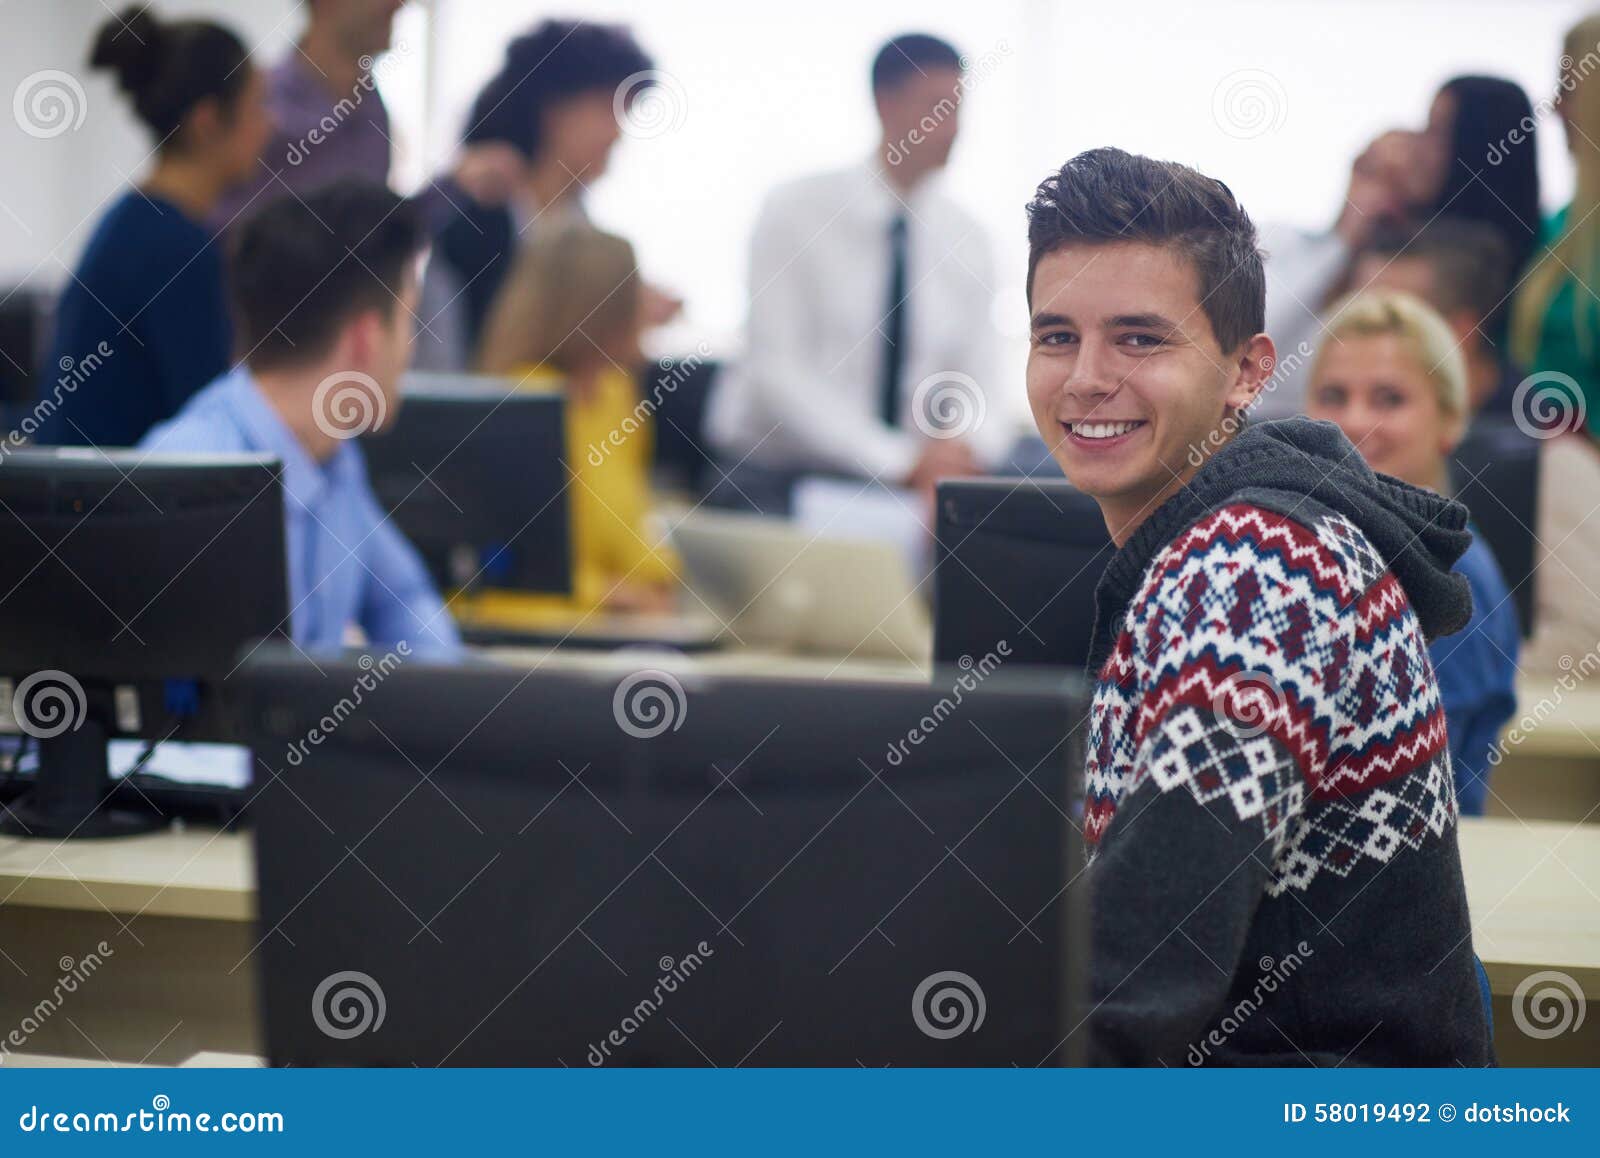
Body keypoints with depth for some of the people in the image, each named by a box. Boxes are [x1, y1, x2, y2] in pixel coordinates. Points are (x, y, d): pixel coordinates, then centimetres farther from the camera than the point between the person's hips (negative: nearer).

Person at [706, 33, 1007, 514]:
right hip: (774, 483, -4)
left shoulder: (964, 239, 5)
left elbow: (977, 390, 4)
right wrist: (902, 460, -23)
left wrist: (964, 444, -21)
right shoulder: (796, 211, -7)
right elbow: (778, 370, -14)